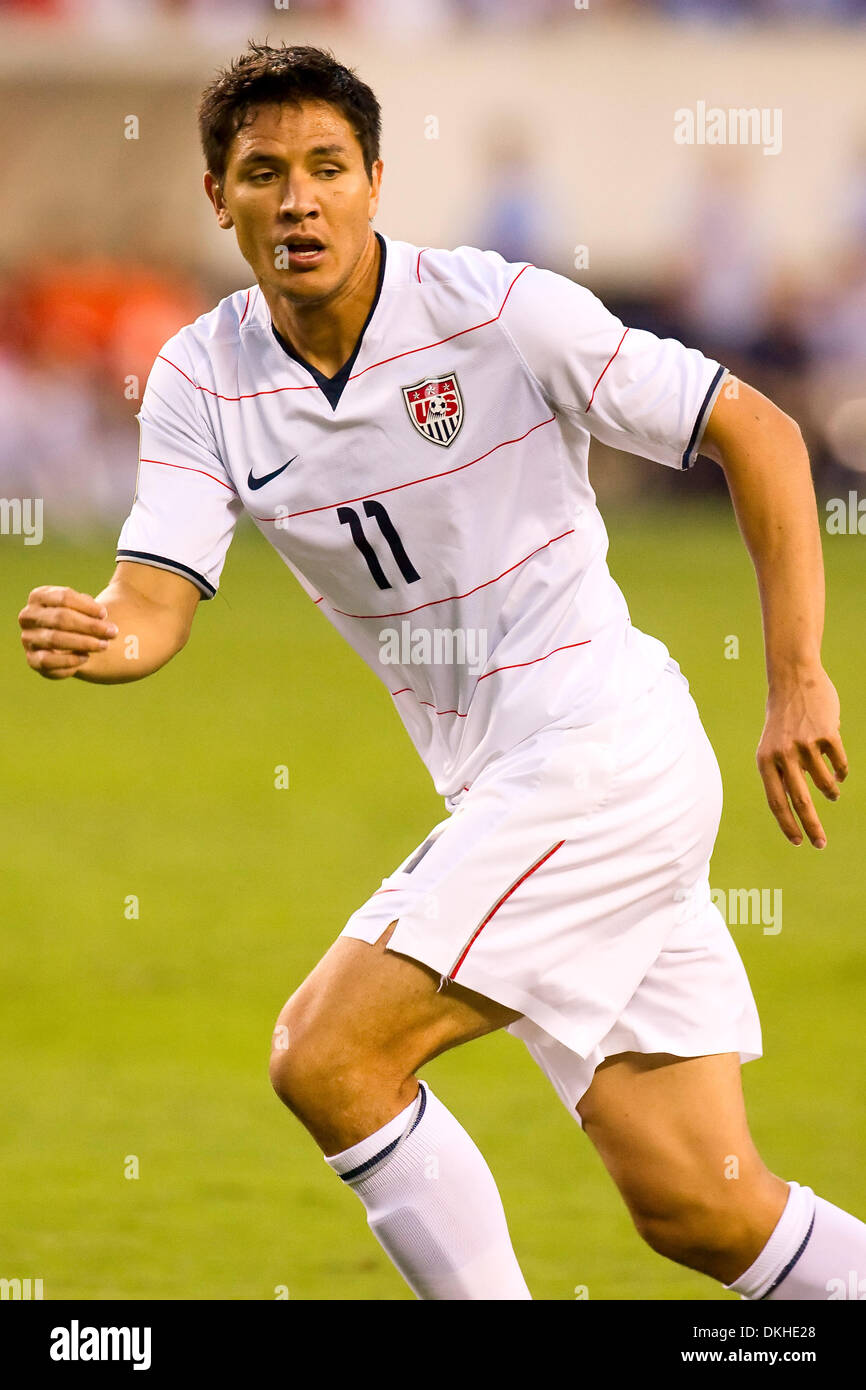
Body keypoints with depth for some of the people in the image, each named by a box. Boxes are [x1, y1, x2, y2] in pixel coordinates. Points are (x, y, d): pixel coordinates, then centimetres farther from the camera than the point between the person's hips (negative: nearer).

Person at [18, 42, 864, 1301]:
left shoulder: (499, 310, -12)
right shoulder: (202, 381, 3)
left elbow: (757, 432, -8)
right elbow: (156, 601, -6)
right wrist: (104, 640, -31)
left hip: (609, 749, -6)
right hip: (502, 796, 6)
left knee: (327, 1057, -16)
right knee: (697, 1210, 2)